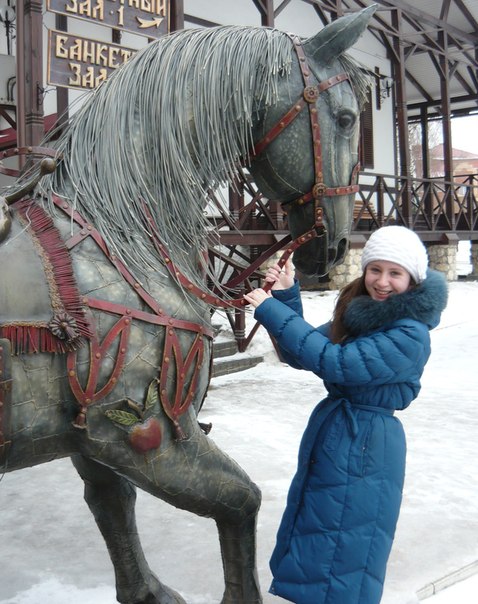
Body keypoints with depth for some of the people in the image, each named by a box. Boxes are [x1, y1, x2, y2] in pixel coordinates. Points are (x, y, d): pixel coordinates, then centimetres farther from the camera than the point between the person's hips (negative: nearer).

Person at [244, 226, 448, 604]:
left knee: (343, 556, 8)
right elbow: (302, 355, 5)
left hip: (367, 448, -8)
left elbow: (335, 362, -29)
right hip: (328, 431, 8)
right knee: (308, 539, 24)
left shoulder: (411, 335, -21)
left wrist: (271, 311, -25)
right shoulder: (356, 311, 2)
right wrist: (287, 296, -8)